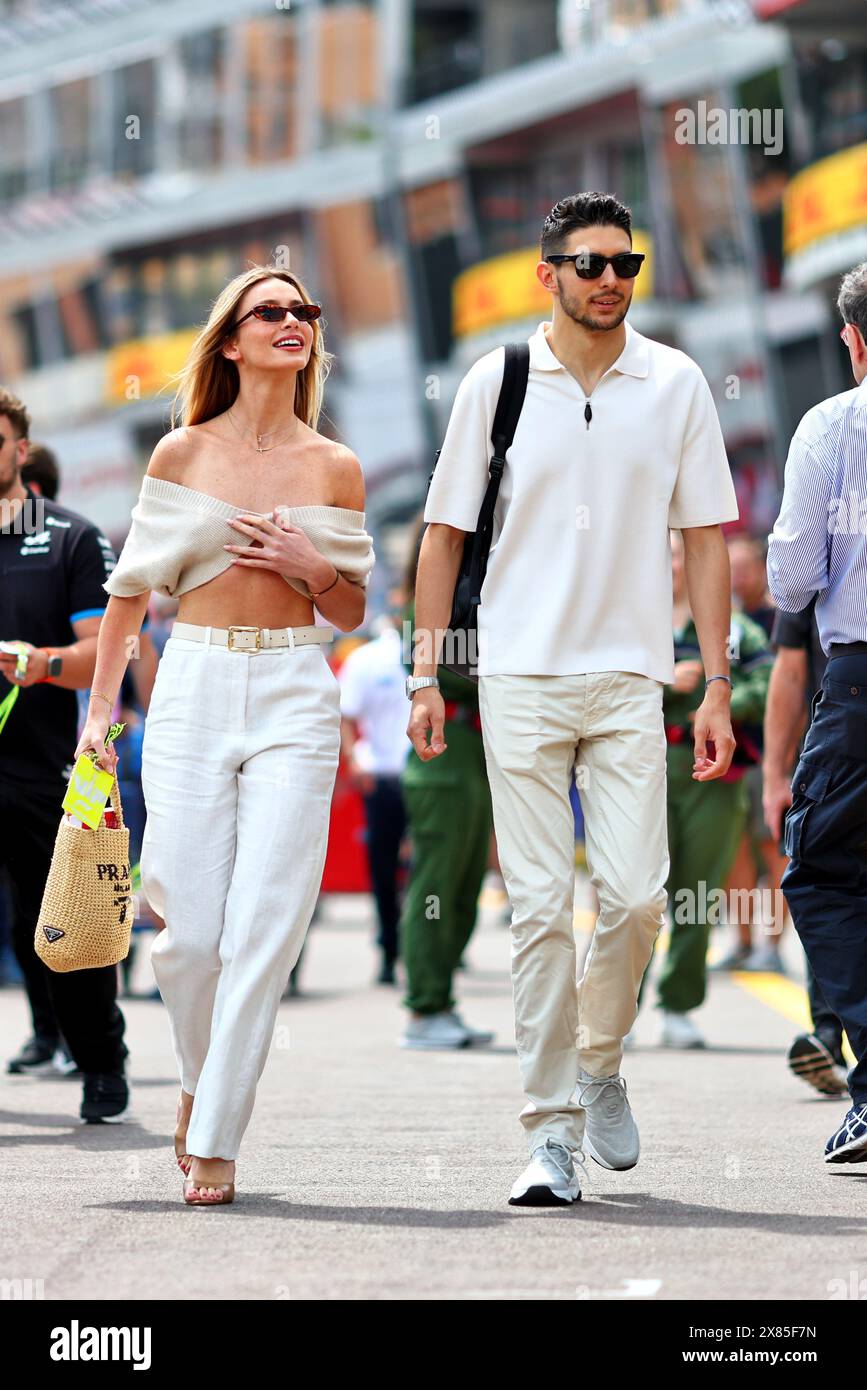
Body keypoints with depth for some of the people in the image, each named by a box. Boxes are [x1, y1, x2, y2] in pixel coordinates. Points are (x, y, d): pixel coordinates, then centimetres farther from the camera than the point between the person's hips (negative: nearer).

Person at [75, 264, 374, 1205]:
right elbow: (132, 587, 12)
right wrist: (98, 710, 9)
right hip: (194, 689, 0)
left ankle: (216, 1139, -3)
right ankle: (200, 1079, 26)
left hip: (294, 701, 0)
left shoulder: (333, 467, 8)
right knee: (191, 931, -4)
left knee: (263, 926, -9)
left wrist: (314, 568, -6)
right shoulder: (183, 453, 6)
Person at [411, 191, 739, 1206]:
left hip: (629, 679, 1)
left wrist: (717, 684, 2)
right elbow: (446, 531, 8)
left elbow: (704, 539, 7)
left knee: (635, 894, -9)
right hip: (520, 676, -1)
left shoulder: (675, 385, 5)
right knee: (540, 906, -4)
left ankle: (600, 1062, 19)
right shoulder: (497, 381, 3)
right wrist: (427, 675, 2)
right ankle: (551, 1131, 1)